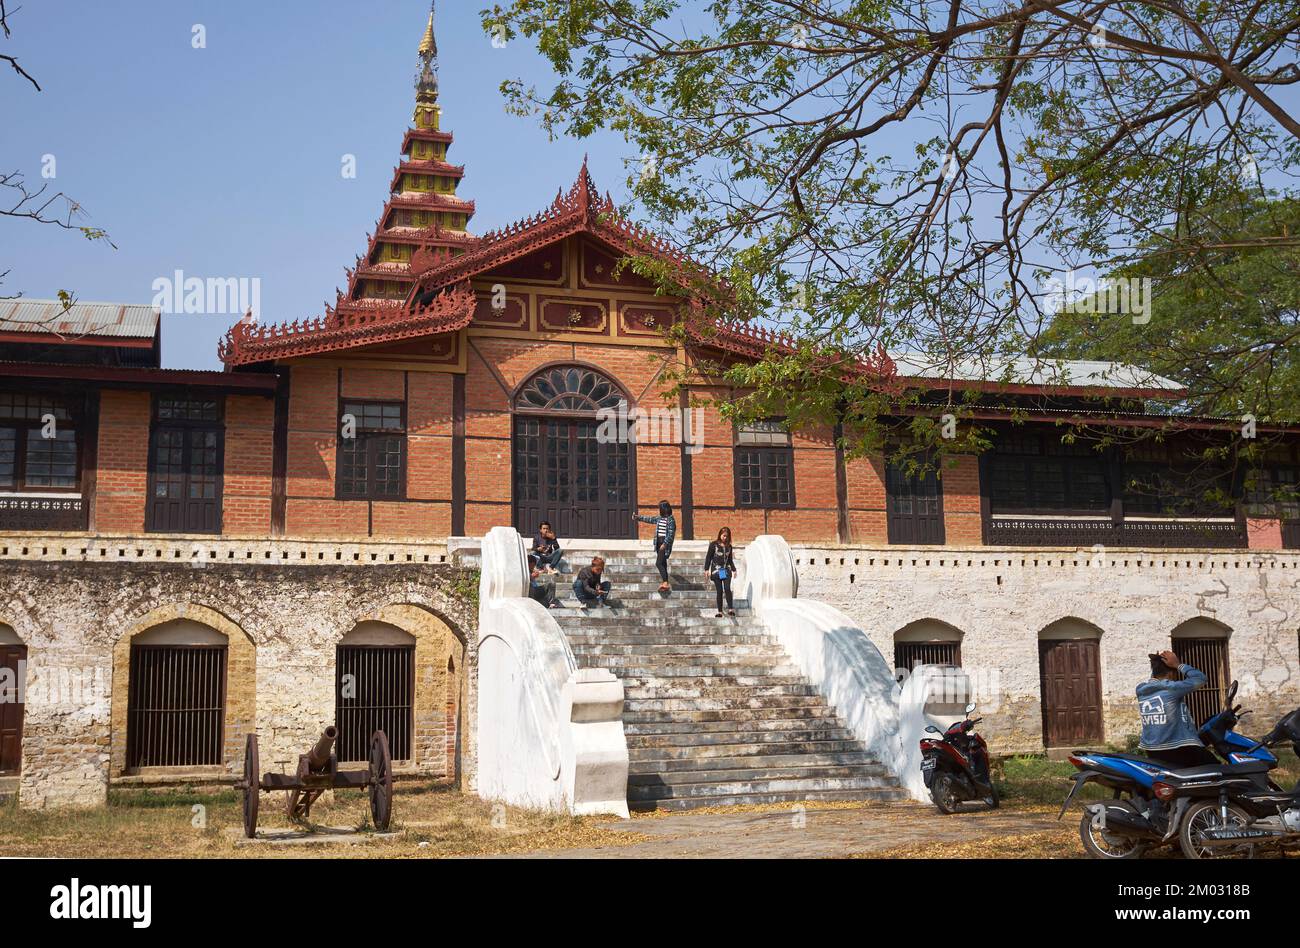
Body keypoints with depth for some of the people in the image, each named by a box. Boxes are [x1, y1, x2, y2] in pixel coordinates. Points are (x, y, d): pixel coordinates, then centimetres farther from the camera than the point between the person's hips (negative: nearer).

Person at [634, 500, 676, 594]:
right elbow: (650, 519, 27)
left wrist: (665, 544, -22)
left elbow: (671, 534, -16)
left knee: (659, 563, -16)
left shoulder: (671, 520, -11)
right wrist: (638, 517, 33)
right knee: (663, 564, 9)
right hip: (659, 543, 8)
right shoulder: (659, 518, 13)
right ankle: (664, 583, 11)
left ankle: (665, 583, -17)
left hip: (665, 544, -8)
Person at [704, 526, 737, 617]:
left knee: (727, 589, -14)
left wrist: (733, 569, 16)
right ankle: (720, 611, 2)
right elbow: (708, 557, 0)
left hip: (726, 570, 2)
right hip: (716, 571, -2)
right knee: (719, 591, -3)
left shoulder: (729, 546, 10)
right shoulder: (713, 545, -1)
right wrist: (706, 569, -7)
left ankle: (730, 609, -14)